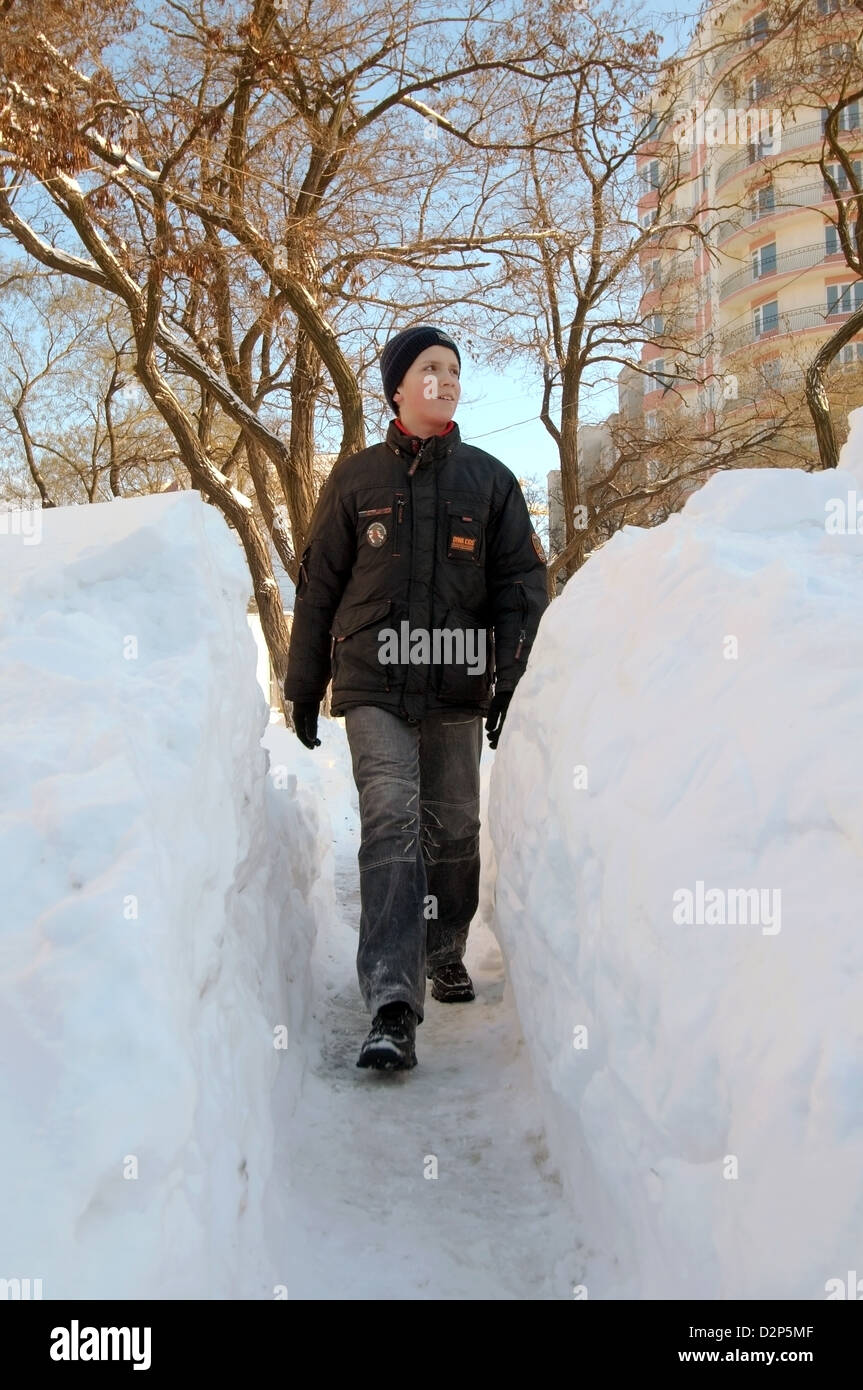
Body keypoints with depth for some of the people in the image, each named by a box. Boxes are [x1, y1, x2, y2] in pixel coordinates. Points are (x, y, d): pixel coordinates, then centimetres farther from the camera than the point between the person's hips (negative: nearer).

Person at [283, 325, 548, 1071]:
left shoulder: (490, 479, 9)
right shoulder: (356, 478, 6)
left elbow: (522, 584, 6)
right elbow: (317, 587, 9)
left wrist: (513, 682, -4)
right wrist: (303, 687, 9)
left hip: (456, 688, 2)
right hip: (374, 686, -2)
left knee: (454, 829, 10)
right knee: (391, 822, -16)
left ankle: (445, 950, 34)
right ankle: (392, 1006, -19)